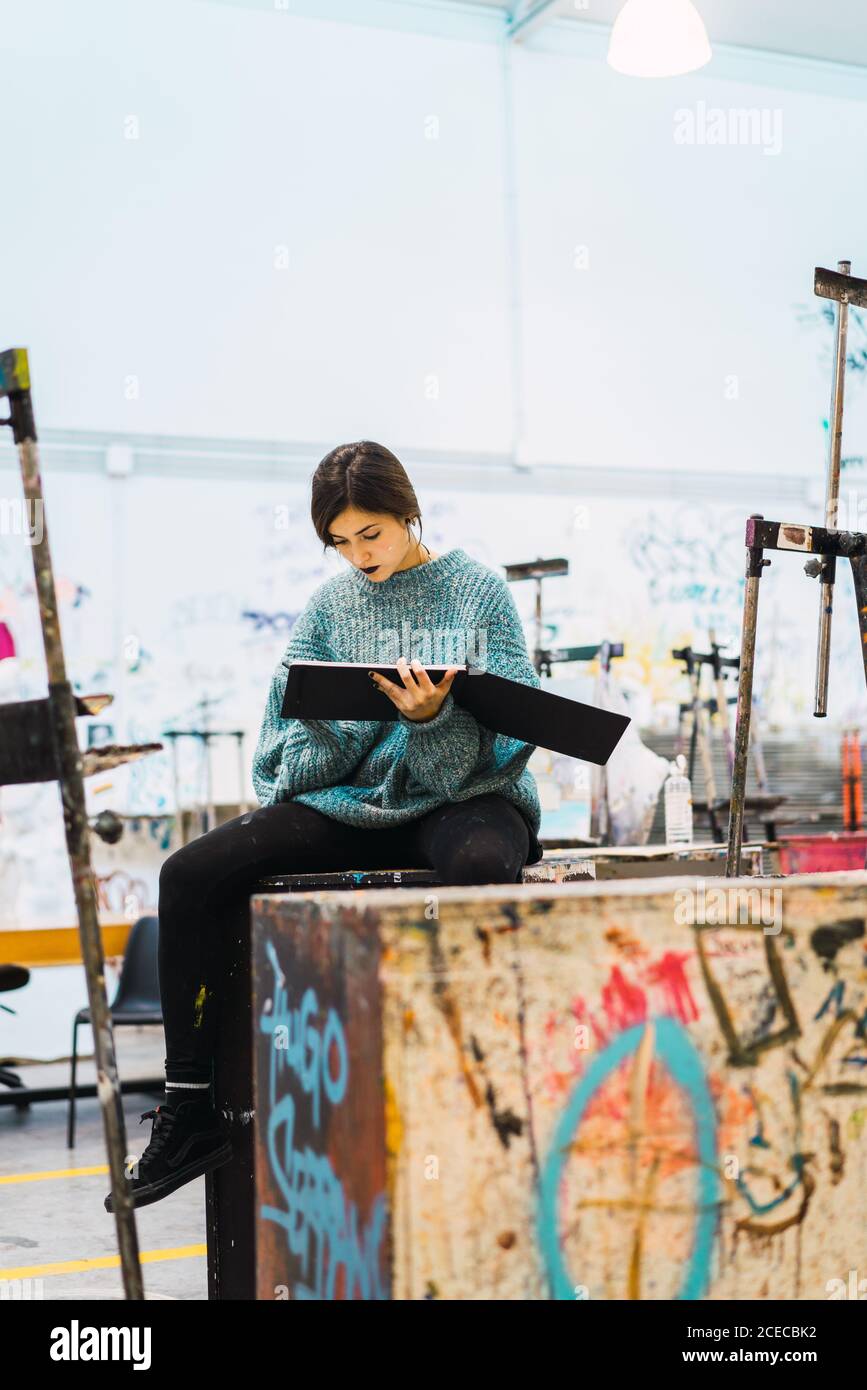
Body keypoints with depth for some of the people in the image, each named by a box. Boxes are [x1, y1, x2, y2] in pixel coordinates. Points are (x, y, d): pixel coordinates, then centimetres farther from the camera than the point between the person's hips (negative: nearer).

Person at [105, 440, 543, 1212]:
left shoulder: (478, 589, 1)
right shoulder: (330, 604, 11)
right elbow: (299, 727, 8)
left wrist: (433, 715, -28)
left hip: (463, 795, -4)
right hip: (348, 799, 4)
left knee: (481, 866, -43)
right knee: (190, 873, -15)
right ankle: (190, 1112, -8)